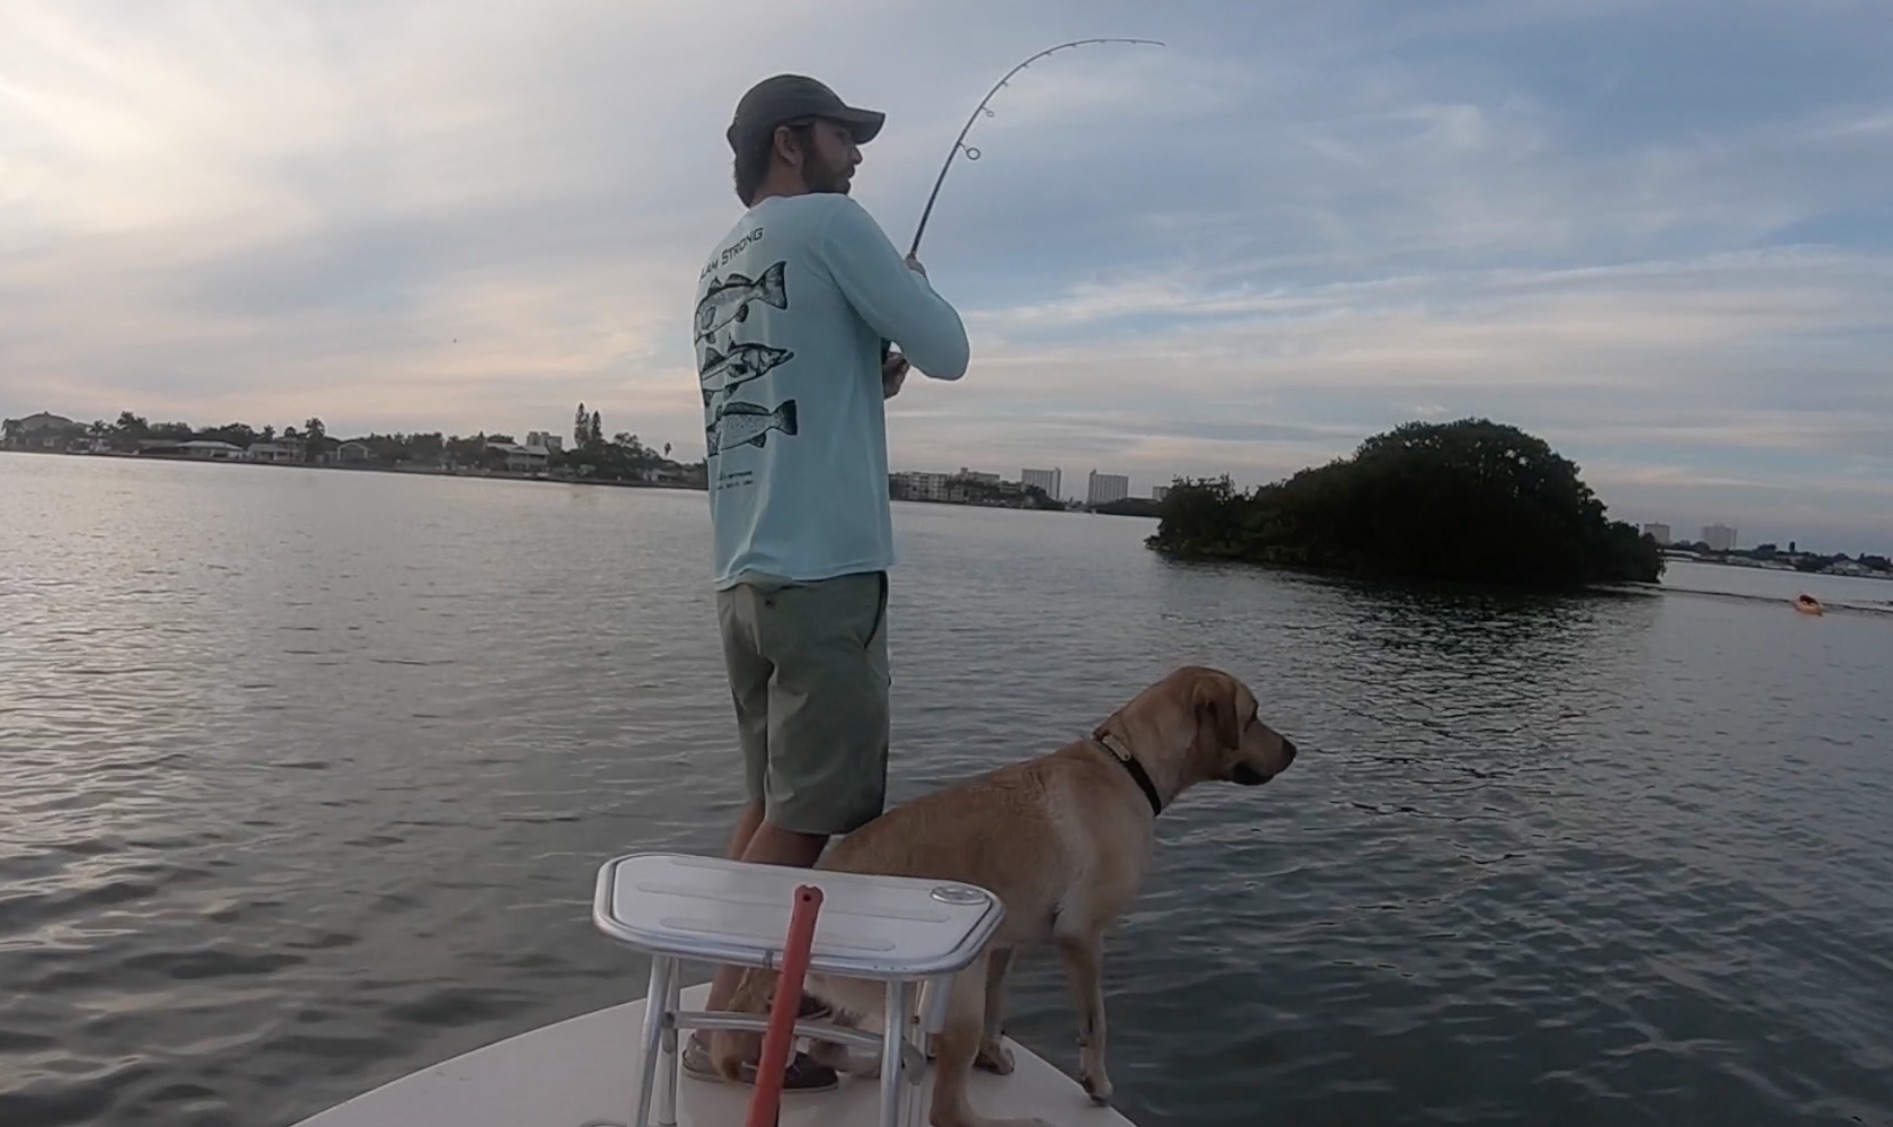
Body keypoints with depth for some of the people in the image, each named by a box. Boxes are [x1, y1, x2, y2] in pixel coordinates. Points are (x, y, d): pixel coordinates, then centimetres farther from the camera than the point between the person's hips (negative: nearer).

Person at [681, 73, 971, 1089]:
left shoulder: (718, 265, 20)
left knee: (769, 805, 15)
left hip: (744, 575, 8)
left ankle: (747, 1003, 23)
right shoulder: (828, 221, -3)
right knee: (802, 818, -2)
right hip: (823, 571, -8)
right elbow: (948, 353, -3)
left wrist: (866, 382, 20)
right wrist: (911, 287, 16)